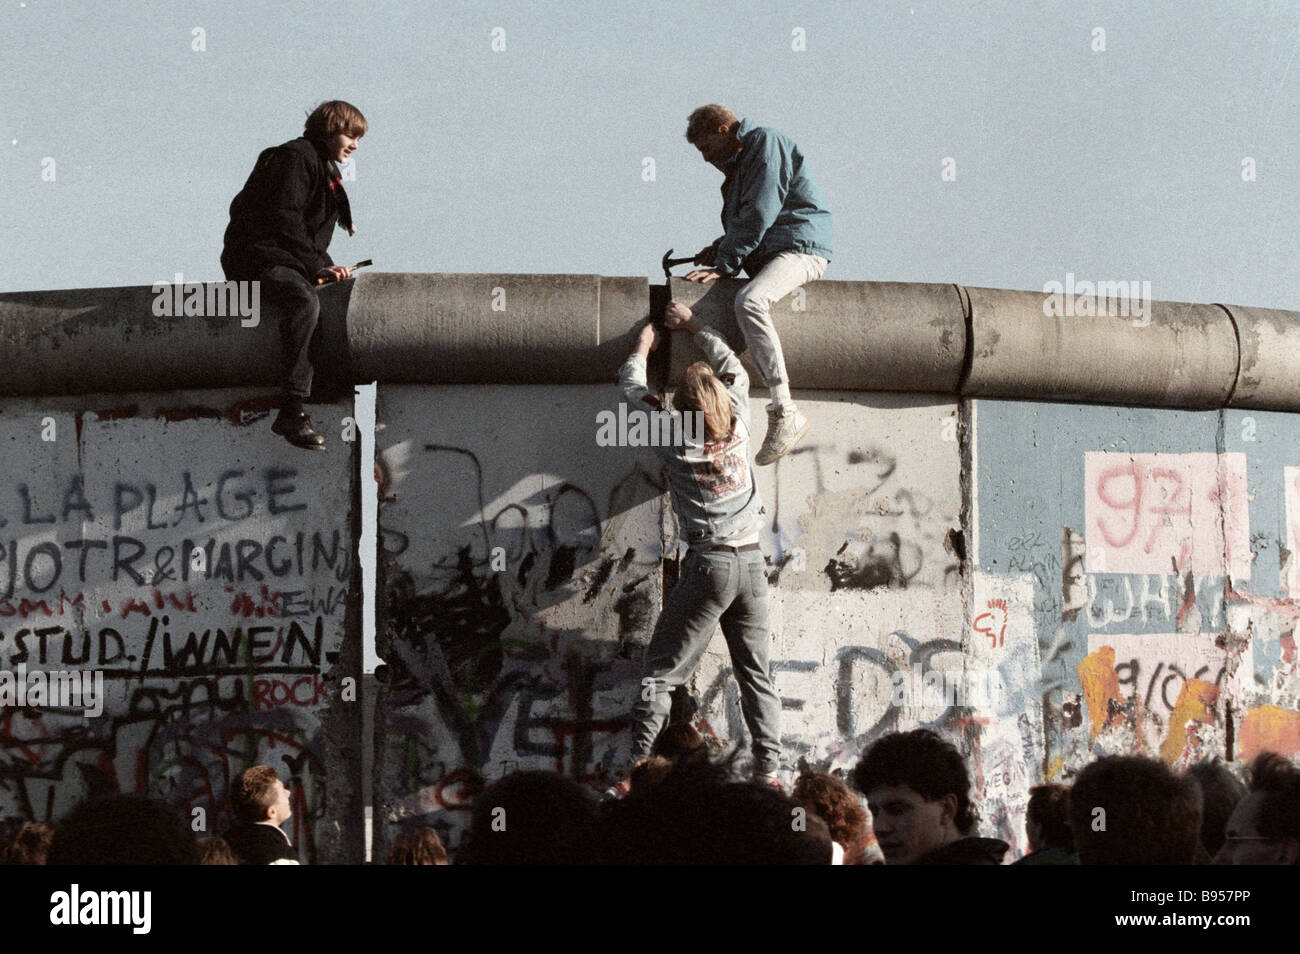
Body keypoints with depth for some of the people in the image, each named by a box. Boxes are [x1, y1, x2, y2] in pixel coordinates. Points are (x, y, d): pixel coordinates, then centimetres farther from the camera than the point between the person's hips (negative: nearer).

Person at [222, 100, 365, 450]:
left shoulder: (326, 170, 23)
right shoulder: (296, 157, -9)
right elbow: (284, 220, -19)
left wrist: (327, 267, 6)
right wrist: (317, 267, -22)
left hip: (289, 261, 11)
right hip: (258, 256, -11)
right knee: (305, 302, -36)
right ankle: (292, 411, -45)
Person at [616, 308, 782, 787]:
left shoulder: (674, 442, -5)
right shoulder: (738, 427, 2)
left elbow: (633, 388, 12)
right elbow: (733, 368, 23)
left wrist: (643, 346, 30)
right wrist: (692, 324, 31)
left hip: (709, 563, -4)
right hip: (752, 561, 4)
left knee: (661, 670, 0)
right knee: (756, 673, 8)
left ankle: (638, 763, -8)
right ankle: (768, 770, 3)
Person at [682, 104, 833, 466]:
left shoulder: (765, 142, -8)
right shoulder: (737, 161, 23)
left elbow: (759, 212, -17)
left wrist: (726, 264, -17)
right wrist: (720, 249, 7)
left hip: (800, 248, -11)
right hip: (765, 255, 11)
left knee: (749, 302, -35)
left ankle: (784, 414, -40)